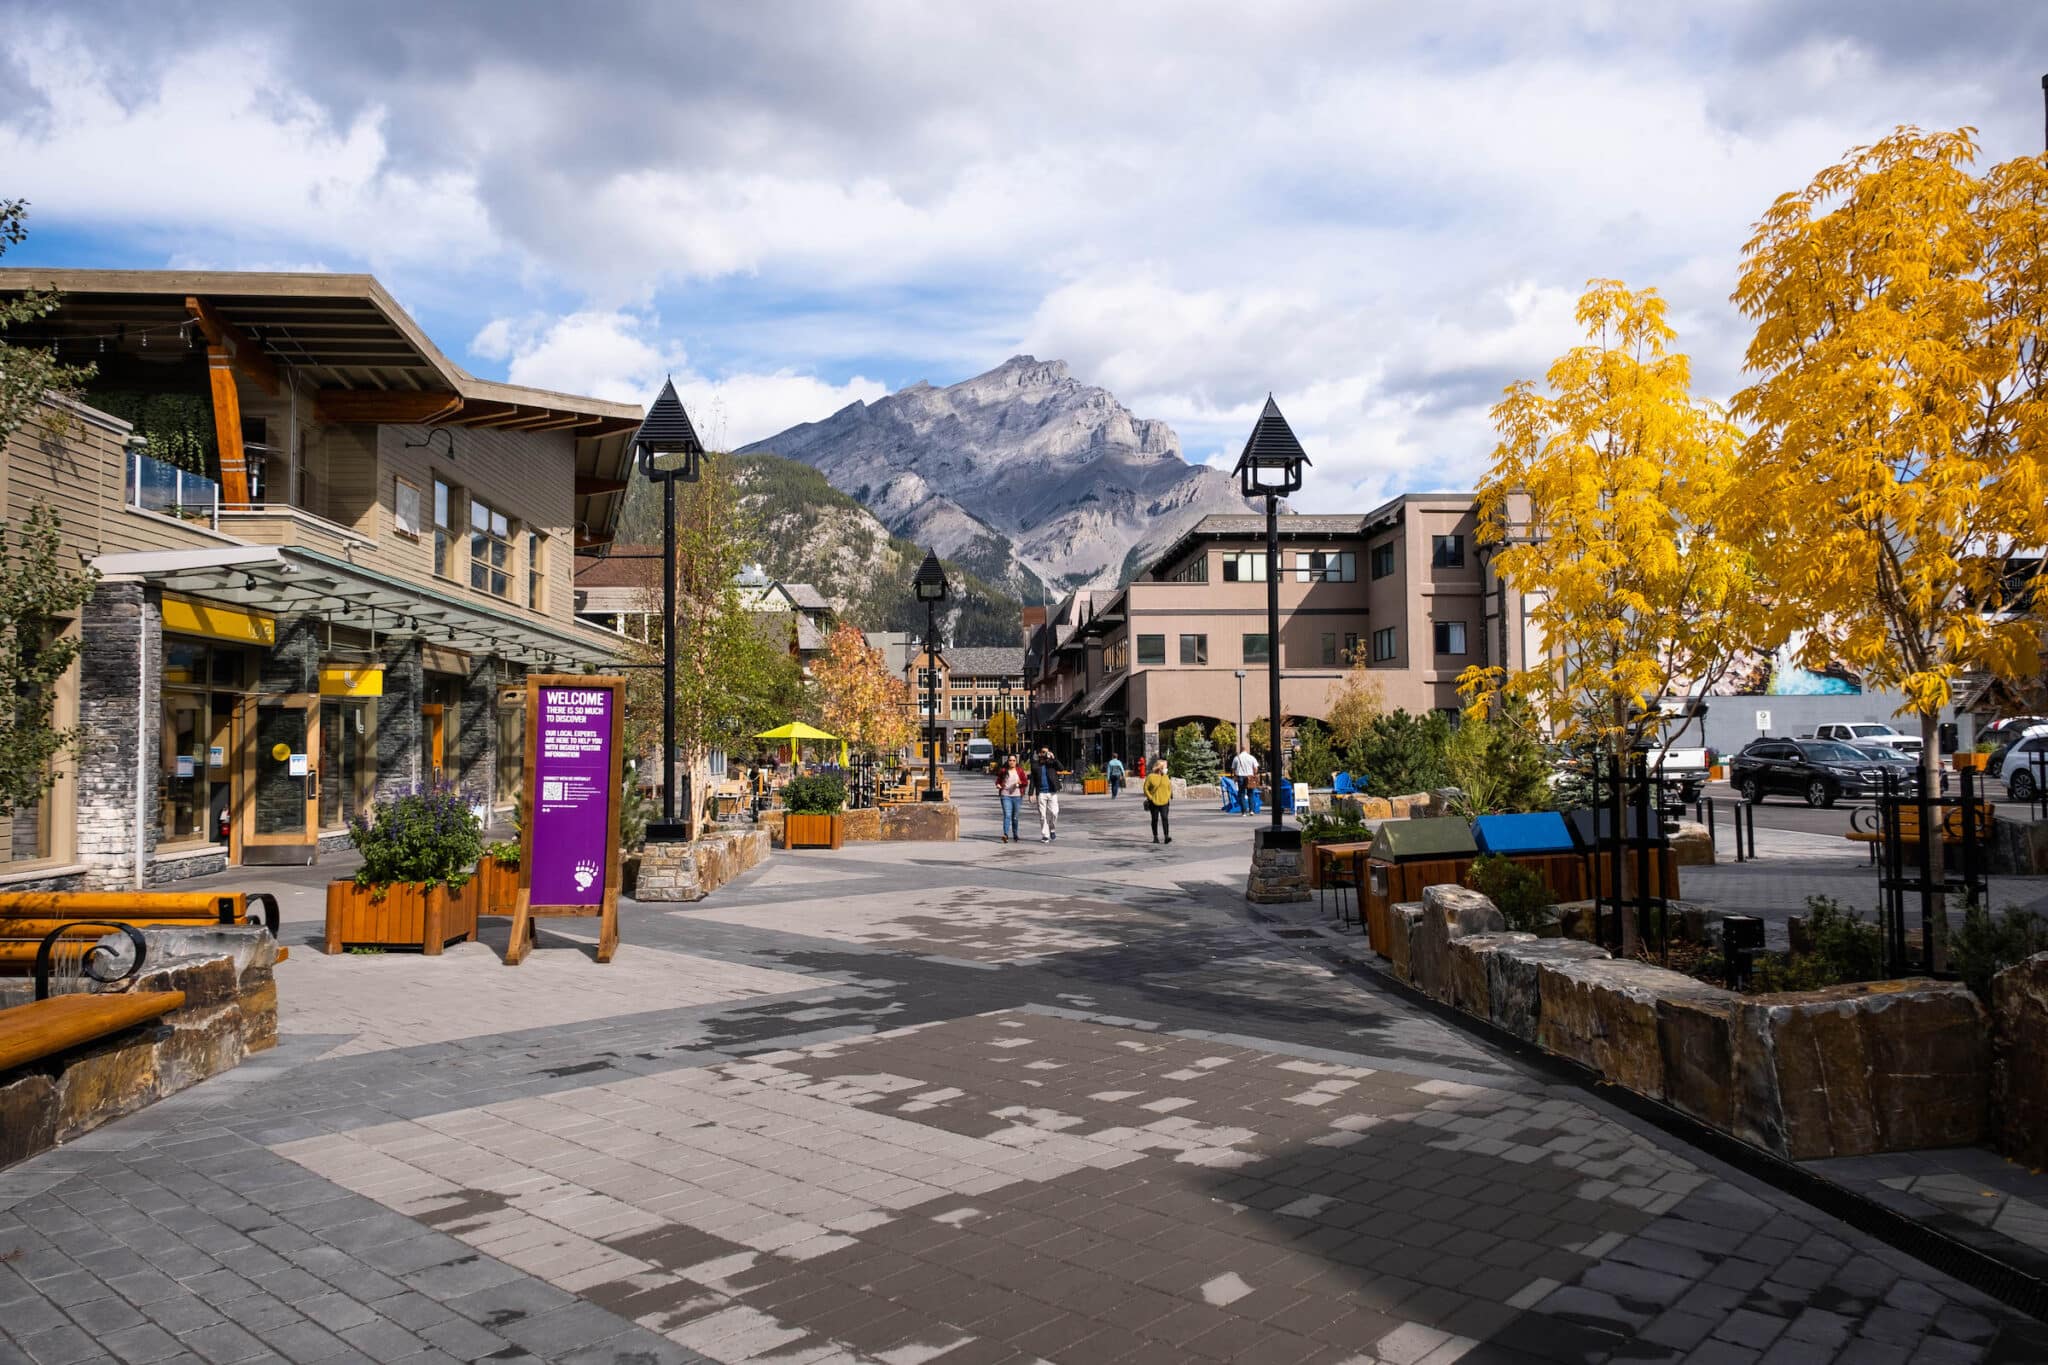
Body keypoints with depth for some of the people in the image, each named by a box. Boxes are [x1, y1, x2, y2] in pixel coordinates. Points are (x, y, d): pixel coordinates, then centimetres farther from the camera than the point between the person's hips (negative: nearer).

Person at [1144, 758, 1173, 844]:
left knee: (1165, 818, -11)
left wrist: (1169, 796, 3)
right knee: (1155, 820, 7)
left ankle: (1166, 837, -16)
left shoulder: (1166, 777, 8)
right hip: (1154, 802, -2)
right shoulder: (1150, 777, -4)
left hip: (1164, 802, 2)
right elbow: (1146, 788, -2)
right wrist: (1150, 797, -9)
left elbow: (1169, 787, 16)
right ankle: (1155, 837, 17)